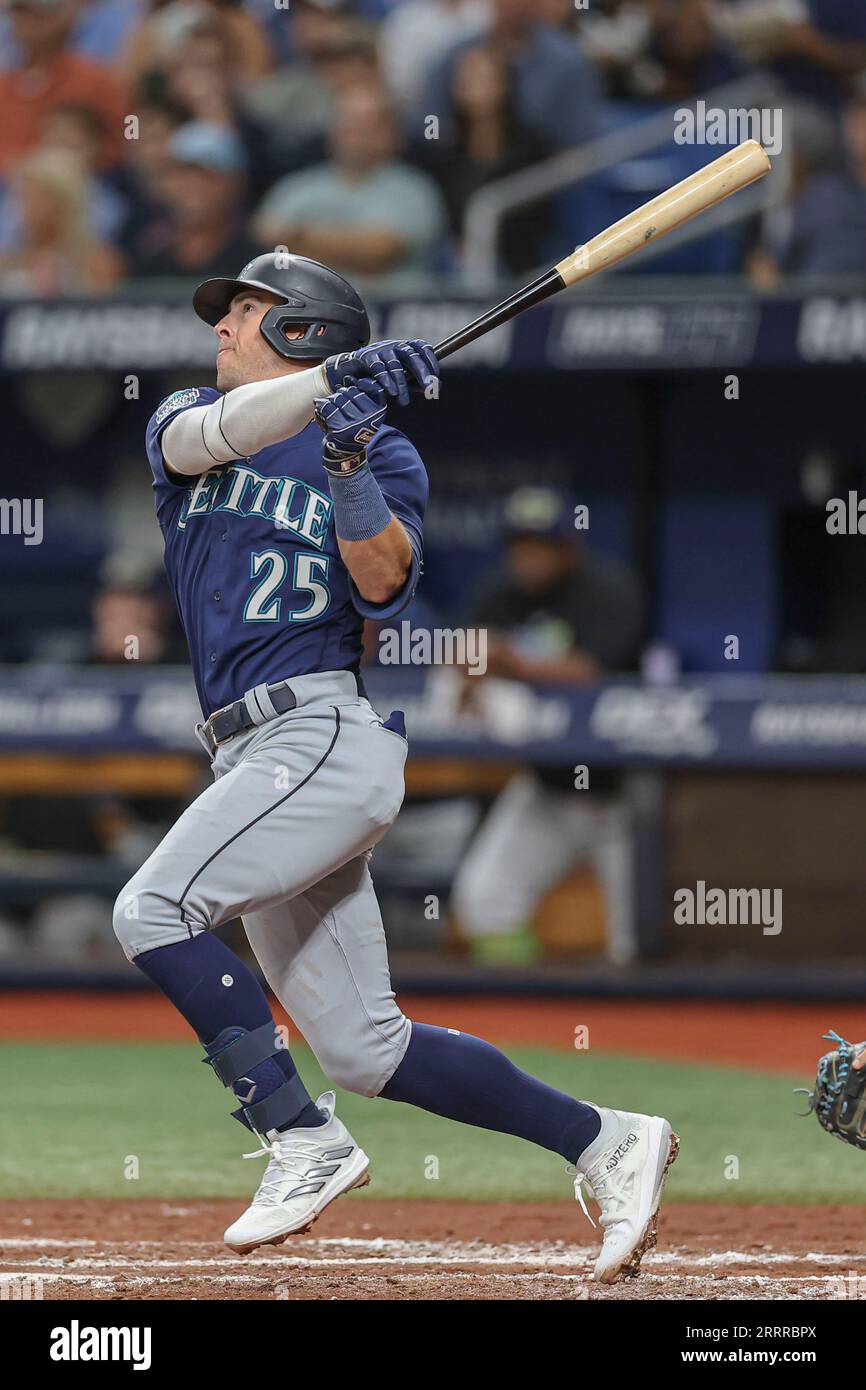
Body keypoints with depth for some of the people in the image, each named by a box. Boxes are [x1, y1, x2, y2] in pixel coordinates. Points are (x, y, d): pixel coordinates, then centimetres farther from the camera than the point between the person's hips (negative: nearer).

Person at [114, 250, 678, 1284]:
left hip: (325, 735, -6)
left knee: (153, 908, -25)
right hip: (256, 763, 6)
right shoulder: (183, 424, 18)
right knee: (363, 1050, 2)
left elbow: (383, 585, -10)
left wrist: (349, 463, -22)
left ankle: (303, 1140, -19)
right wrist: (330, 383, -22)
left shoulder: (382, 452, 5)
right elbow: (207, 434, -7)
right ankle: (607, 1143, 10)